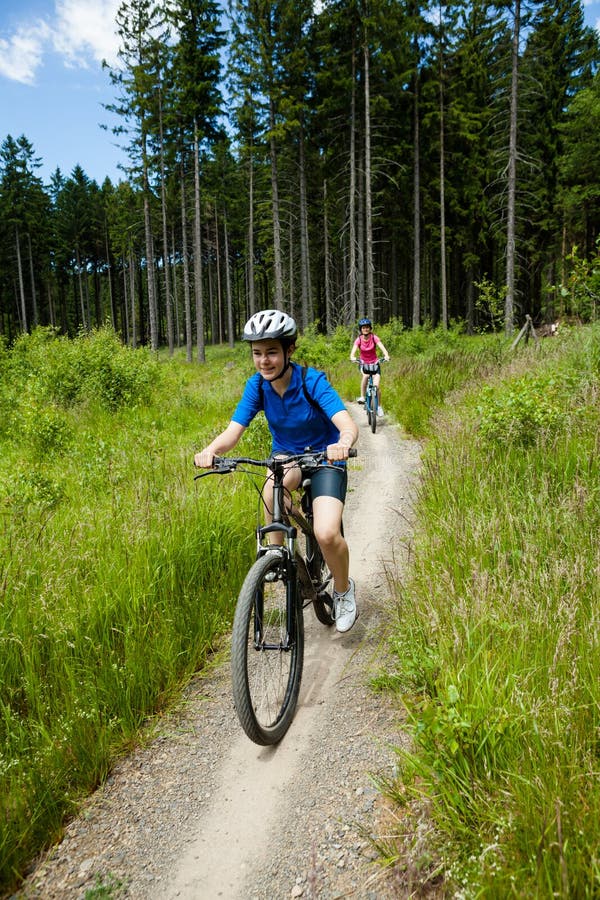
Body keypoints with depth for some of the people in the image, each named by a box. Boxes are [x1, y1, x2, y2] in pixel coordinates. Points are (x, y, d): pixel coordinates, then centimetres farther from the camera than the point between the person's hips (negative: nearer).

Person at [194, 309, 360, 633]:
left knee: (326, 534, -24)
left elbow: (348, 425, -35)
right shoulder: (257, 385, -12)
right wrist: (210, 451, -42)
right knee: (276, 482, -35)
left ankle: (344, 589, 9)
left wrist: (342, 443, -59)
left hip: (324, 460, -3)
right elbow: (233, 431, -19)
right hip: (286, 457, 3)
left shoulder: (312, 381, -23)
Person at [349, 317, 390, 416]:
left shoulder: (374, 338, -12)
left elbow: (382, 348, -26)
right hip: (363, 363, 0)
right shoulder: (359, 340, -11)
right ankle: (362, 396, -21)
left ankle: (379, 406, 8)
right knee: (366, 375, -35)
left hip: (374, 363, 0)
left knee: (376, 386, -12)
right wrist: (352, 357, -48)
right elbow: (353, 351, -25)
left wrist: (386, 355, -47)